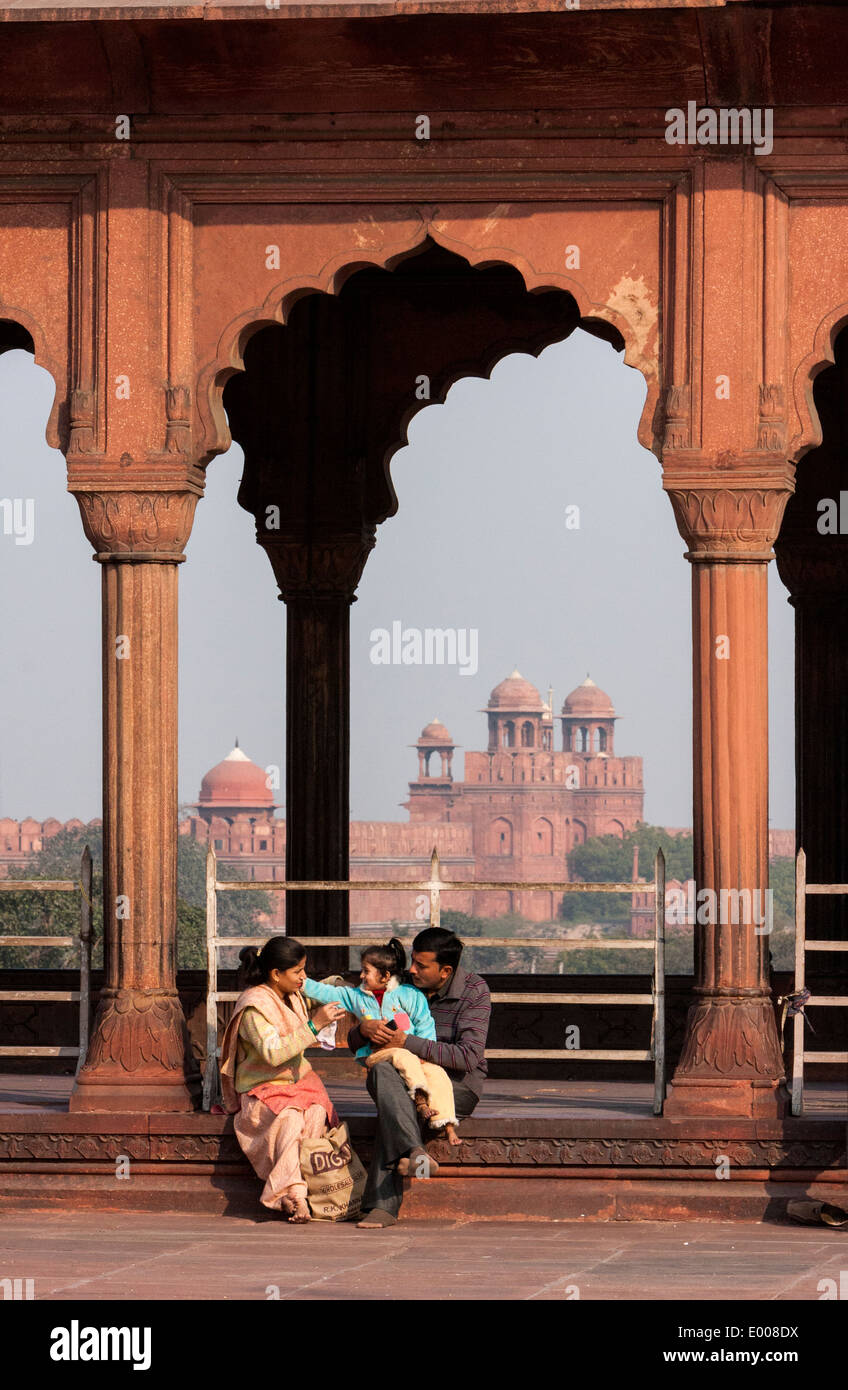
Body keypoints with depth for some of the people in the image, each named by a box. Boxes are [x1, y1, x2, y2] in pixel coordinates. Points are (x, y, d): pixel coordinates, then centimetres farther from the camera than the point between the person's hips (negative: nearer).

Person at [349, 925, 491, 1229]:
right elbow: (355, 1045, 12)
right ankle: (414, 1152, -53)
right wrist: (365, 1029, -16)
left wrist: (407, 1042, -23)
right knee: (381, 1072, -34)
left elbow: (469, 1056, -18)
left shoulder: (474, 991, -5)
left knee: (391, 1108, -35)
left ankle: (383, 1204, -43)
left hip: (458, 1085, -4)